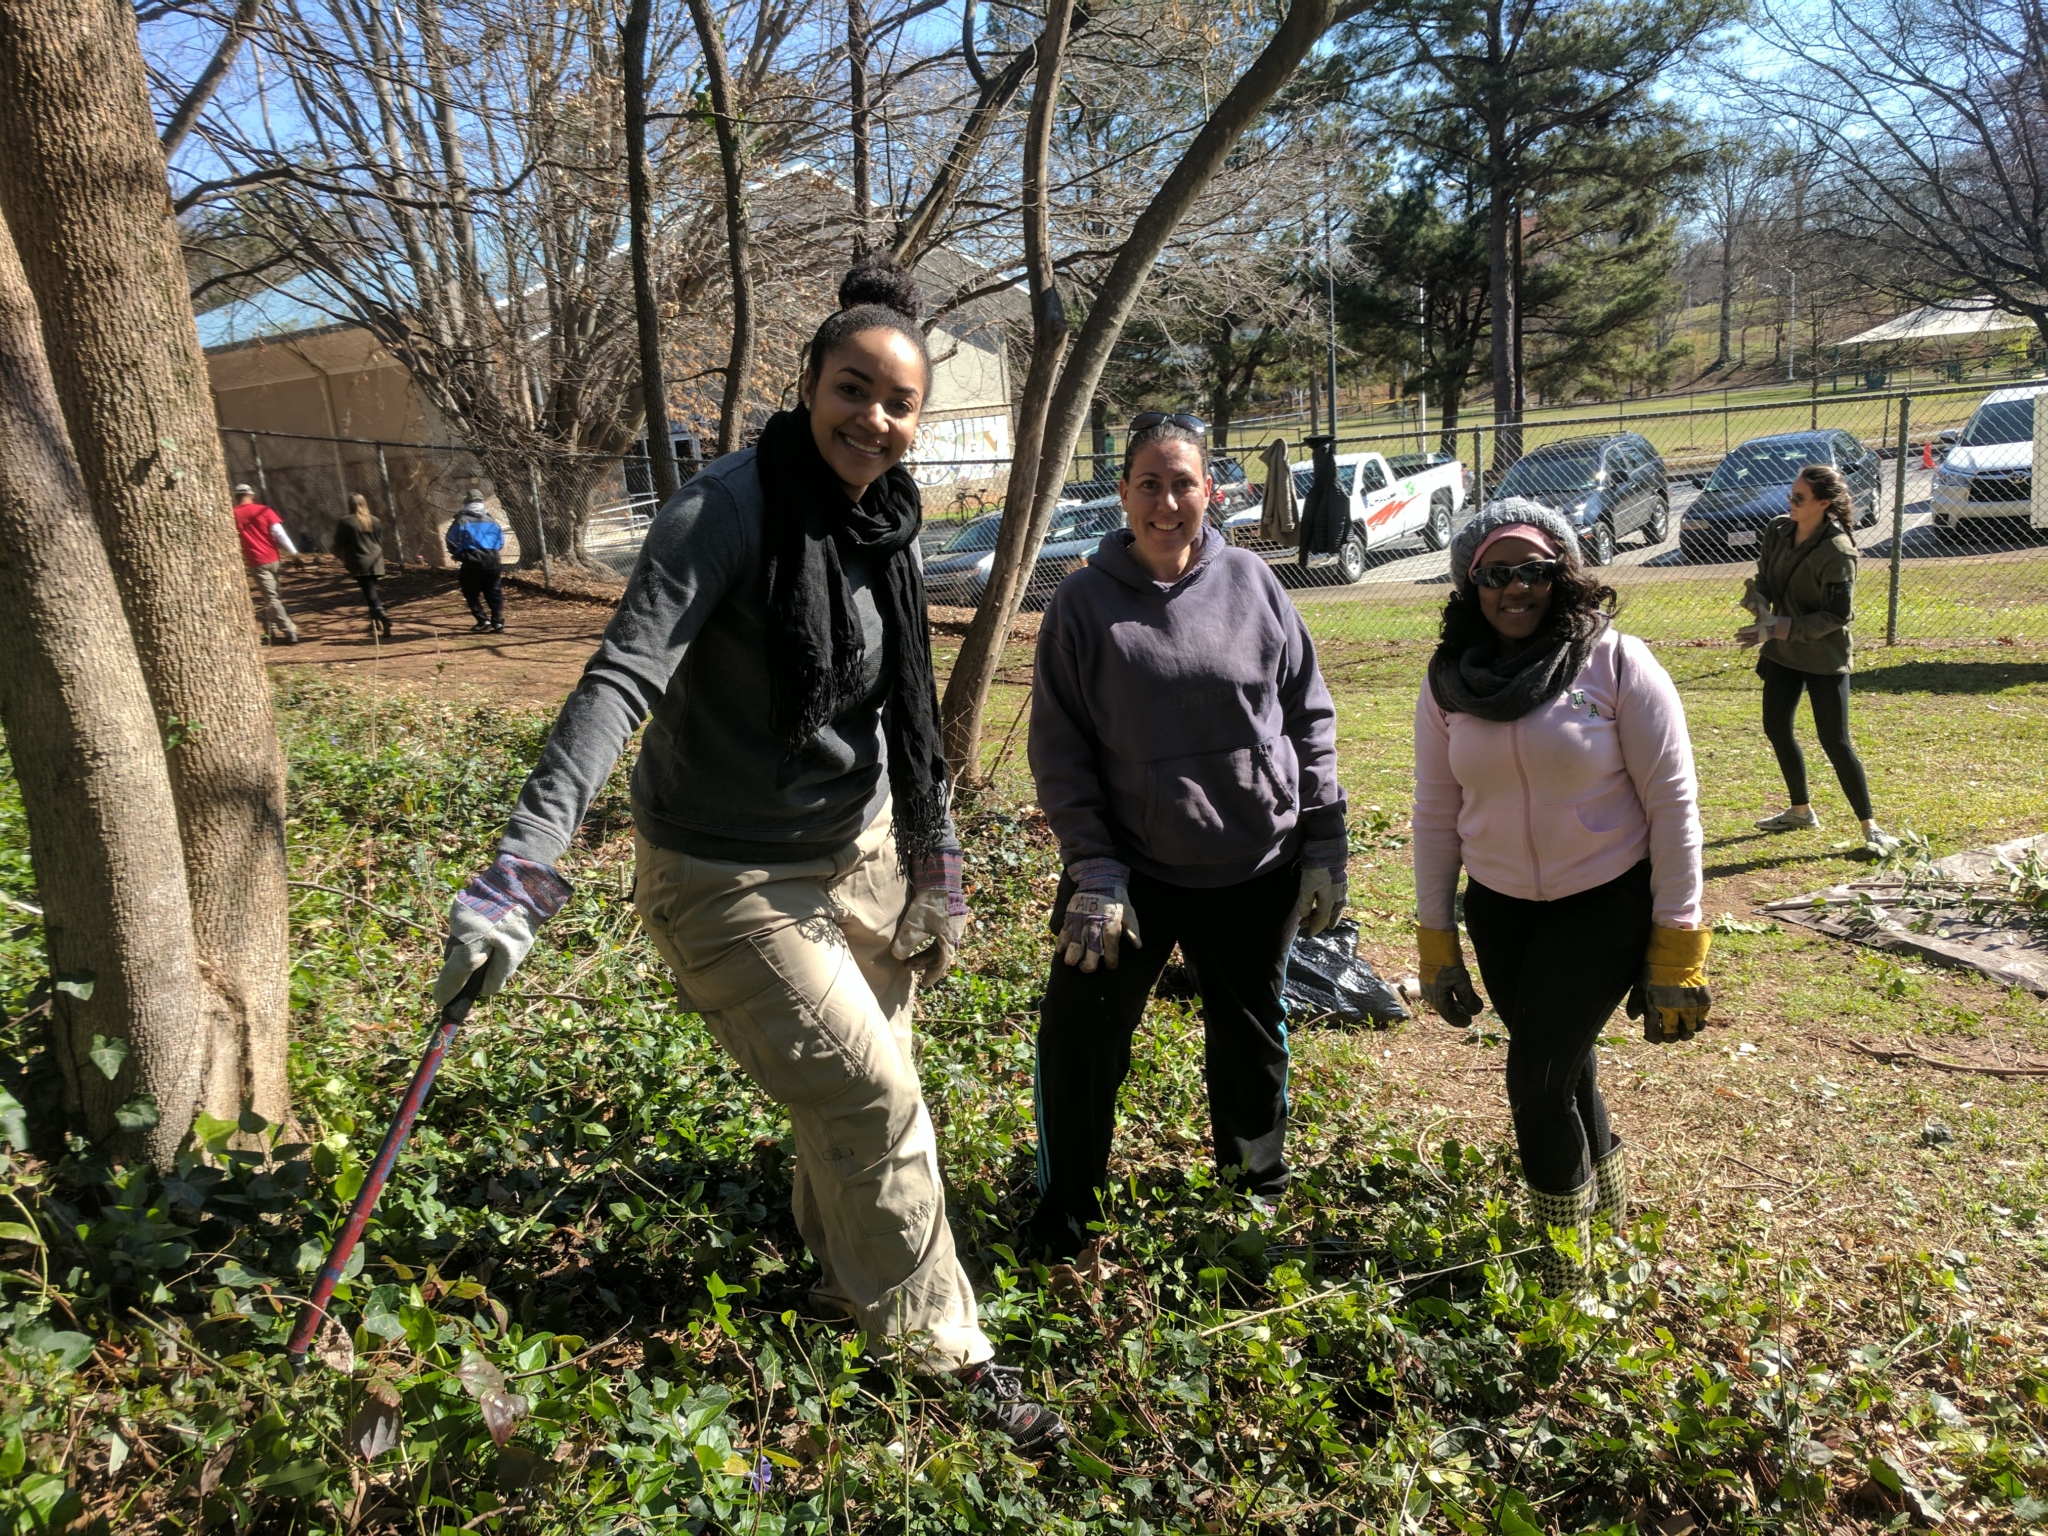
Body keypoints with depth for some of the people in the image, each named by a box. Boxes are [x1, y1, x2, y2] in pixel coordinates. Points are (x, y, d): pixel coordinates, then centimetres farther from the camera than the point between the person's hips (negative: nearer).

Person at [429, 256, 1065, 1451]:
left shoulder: (895, 532, 1)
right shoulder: (731, 509, -21)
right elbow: (623, 679, -31)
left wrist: (939, 878, 13)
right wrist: (524, 869, -42)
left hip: (862, 857, 7)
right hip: (733, 881, -6)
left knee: (861, 1099, 17)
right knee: (873, 1101, -2)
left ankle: (847, 1278, 46)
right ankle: (943, 1350, 21)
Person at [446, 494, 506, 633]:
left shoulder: (461, 520, 2)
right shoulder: (491, 521, 14)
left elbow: (451, 542, 2)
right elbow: (501, 543, 15)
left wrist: (457, 554, 18)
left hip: (472, 561, -4)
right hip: (492, 561, 4)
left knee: (471, 593, 8)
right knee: (494, 593, 10)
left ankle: (483, 621, -3)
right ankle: (498, 623, 1)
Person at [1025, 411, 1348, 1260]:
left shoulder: (1250, 581, -2)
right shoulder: (1085, 600, -7)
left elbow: (1310, 717, 3)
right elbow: (1059, 748, -6)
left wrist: (1326, 845, 2)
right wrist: (1093, 870, -12)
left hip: (1256, 868, 2)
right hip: (1132, 867, -1)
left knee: (1250, 1030, 18)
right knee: (1079, 1030, -2)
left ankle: (1259, 1170, 44)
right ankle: (1064, 1205, 20)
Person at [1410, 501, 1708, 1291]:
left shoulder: (1617, 663, -12)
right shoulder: (1448, 683, -2)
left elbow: (1672, 804, -10)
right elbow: (1436, 814, 4)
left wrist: (1678, 945, -11)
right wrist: (1436, 941, 4)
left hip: (1607, 902, -4)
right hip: (1501, 908, 4)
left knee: (1536, 1077, -7)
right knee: (1559, 1066, 16)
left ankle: (1563, 1257, 18)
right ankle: (1607, 1196, 44)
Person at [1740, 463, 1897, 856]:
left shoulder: (1838, 552, -23)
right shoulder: (1777, 530, -3)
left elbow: (1836, 616, -21)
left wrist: (1777, 629, -28)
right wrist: (1758, 599, -16)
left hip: (1824, 658, -7)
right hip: (1782, 652, 7)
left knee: (1834, 742, -7)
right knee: (1777, 729, 14)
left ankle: (1871, 827, 5)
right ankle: (1800, 811, 33)